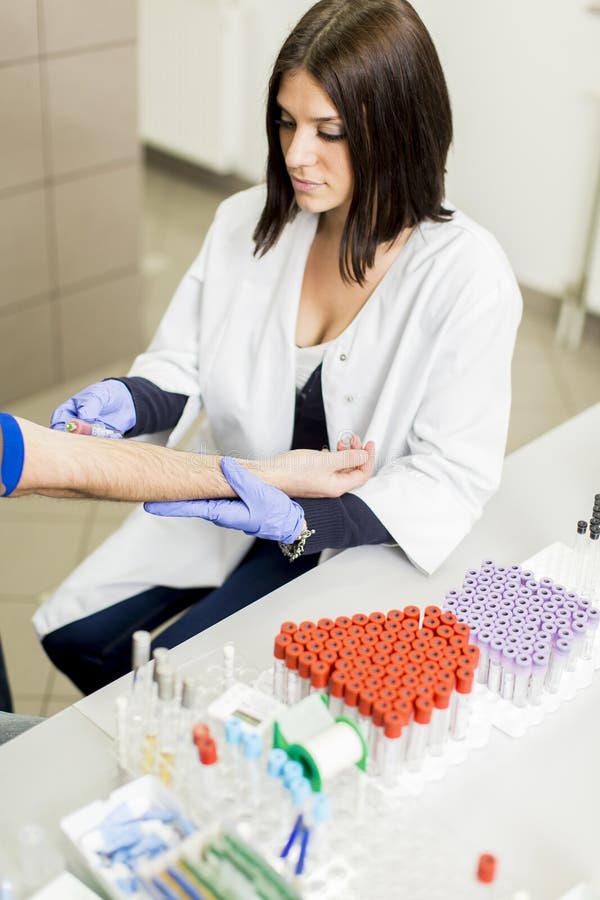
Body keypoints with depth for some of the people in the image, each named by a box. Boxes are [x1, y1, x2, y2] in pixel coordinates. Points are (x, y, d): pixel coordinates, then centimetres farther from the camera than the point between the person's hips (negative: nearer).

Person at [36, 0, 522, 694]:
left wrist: (291, 514, -31)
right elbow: (179, 370, 1)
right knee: (71, 635, 3)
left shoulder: (469, 275, -22)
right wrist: (126, 402, -23)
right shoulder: (245, 222, -8)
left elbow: (452, 478, -20)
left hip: (352, 534, -5)